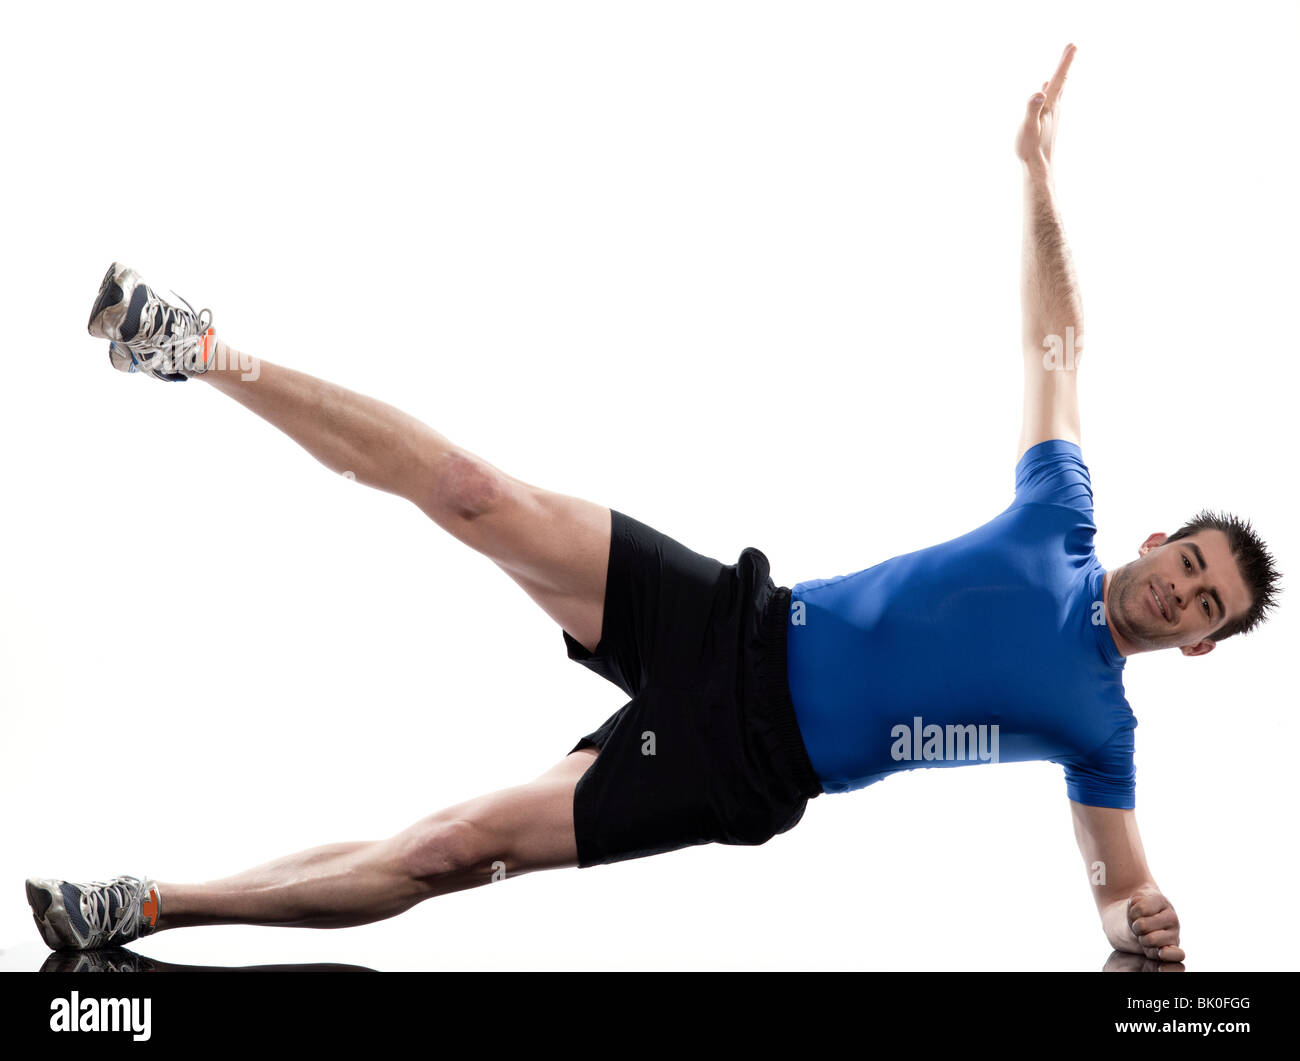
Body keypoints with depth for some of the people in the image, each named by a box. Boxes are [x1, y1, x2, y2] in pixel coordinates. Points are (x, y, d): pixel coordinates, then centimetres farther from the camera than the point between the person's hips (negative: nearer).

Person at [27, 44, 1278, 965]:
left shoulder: (1102, 724, 4)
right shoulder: (1059, 523, 8)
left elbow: (1119, 885, 9)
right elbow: (1056, 343, 12)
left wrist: (1143, 927, -15)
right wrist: (1038, 171, 9)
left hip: (736, 769, -2)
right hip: (730, 624, 2)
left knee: (454, 849, -13)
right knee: (480, 498, -18)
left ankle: (147, 909, -1)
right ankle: (200, 354, -6)